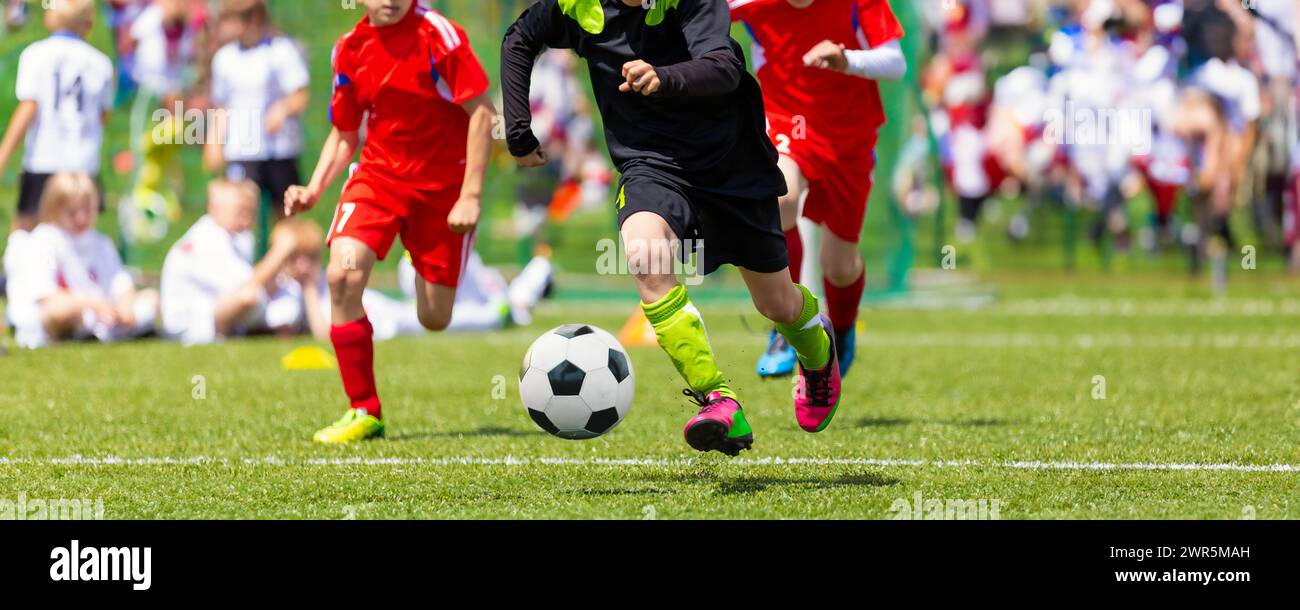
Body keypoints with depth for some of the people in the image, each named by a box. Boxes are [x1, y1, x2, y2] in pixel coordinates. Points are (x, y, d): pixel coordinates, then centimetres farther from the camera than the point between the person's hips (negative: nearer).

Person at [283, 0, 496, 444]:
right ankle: (365, 413, -11)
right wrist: (314, 189, -3)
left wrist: (470, 195, -18)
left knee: (434, 320, -1)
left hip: (444, 184, -3)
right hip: (379, 174, 3)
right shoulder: (350, 49, 1)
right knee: (342, 275, -22)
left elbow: (482, 112, -14)